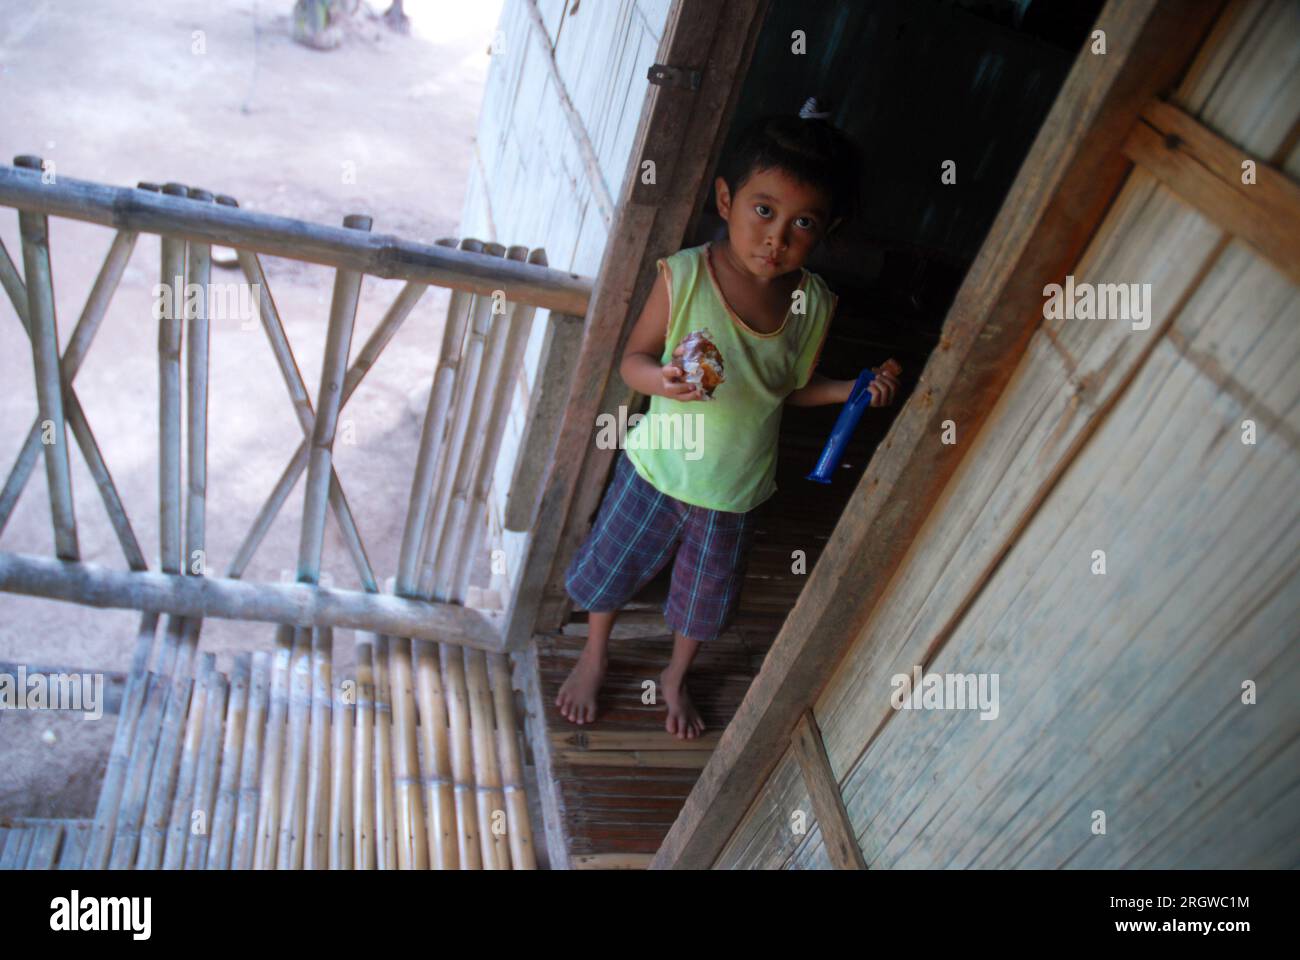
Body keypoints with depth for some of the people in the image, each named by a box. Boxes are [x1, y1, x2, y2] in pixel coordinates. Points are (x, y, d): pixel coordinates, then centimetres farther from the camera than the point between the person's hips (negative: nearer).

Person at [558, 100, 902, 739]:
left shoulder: (815, 305, -12)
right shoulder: (683, 275, -21)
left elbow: (791, 388, 3)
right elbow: (633, 357, -12)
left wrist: (850, 390, -13)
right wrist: (660, 377, -34)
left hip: (735, 490, 2)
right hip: (660, 467, -2)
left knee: (707, 597, 21)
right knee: (610, 567, 17)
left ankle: (675, 678, 52)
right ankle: (594, 658, 50)